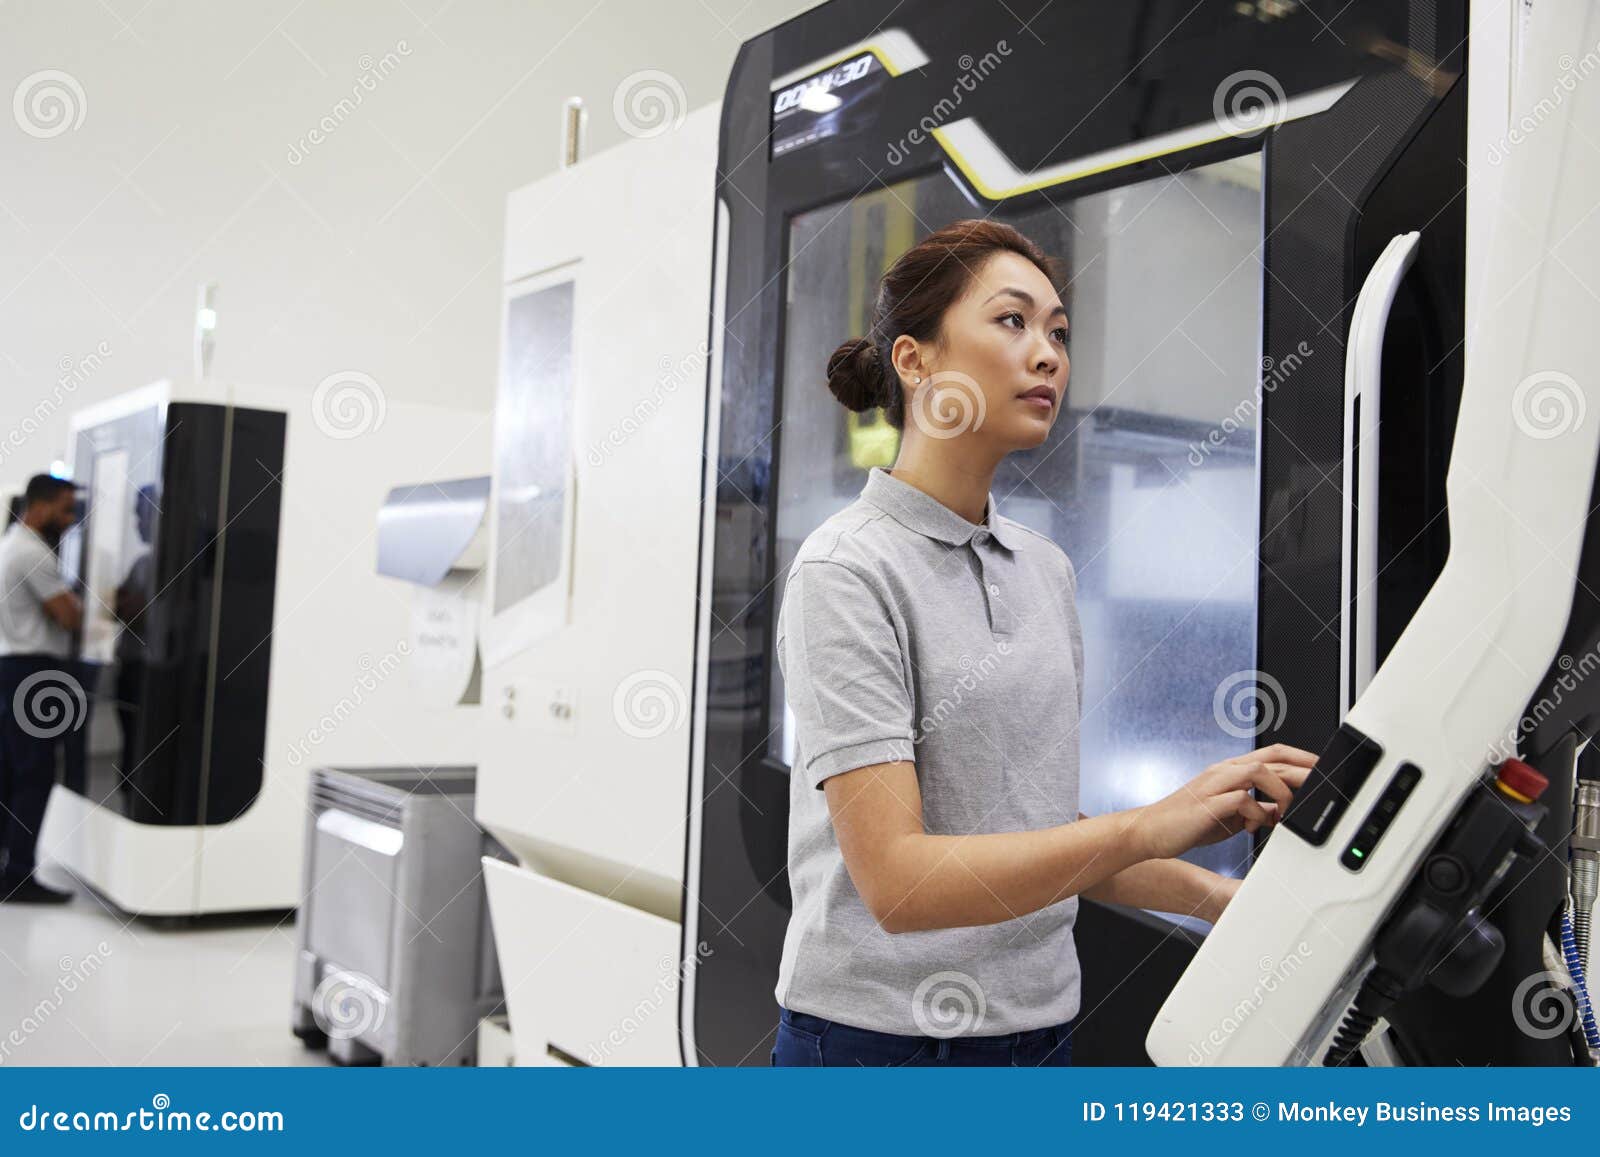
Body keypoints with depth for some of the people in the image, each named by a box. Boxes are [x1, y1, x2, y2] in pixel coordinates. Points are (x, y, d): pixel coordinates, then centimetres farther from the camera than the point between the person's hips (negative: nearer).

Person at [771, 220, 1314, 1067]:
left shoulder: (1045, 568, 6)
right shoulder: (847, 572, -15)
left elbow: (1037, 831, 11)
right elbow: (895, 878, -23)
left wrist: (1213, 896, -2)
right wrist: (1151, 827, -30)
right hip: (882, 1033, -6)